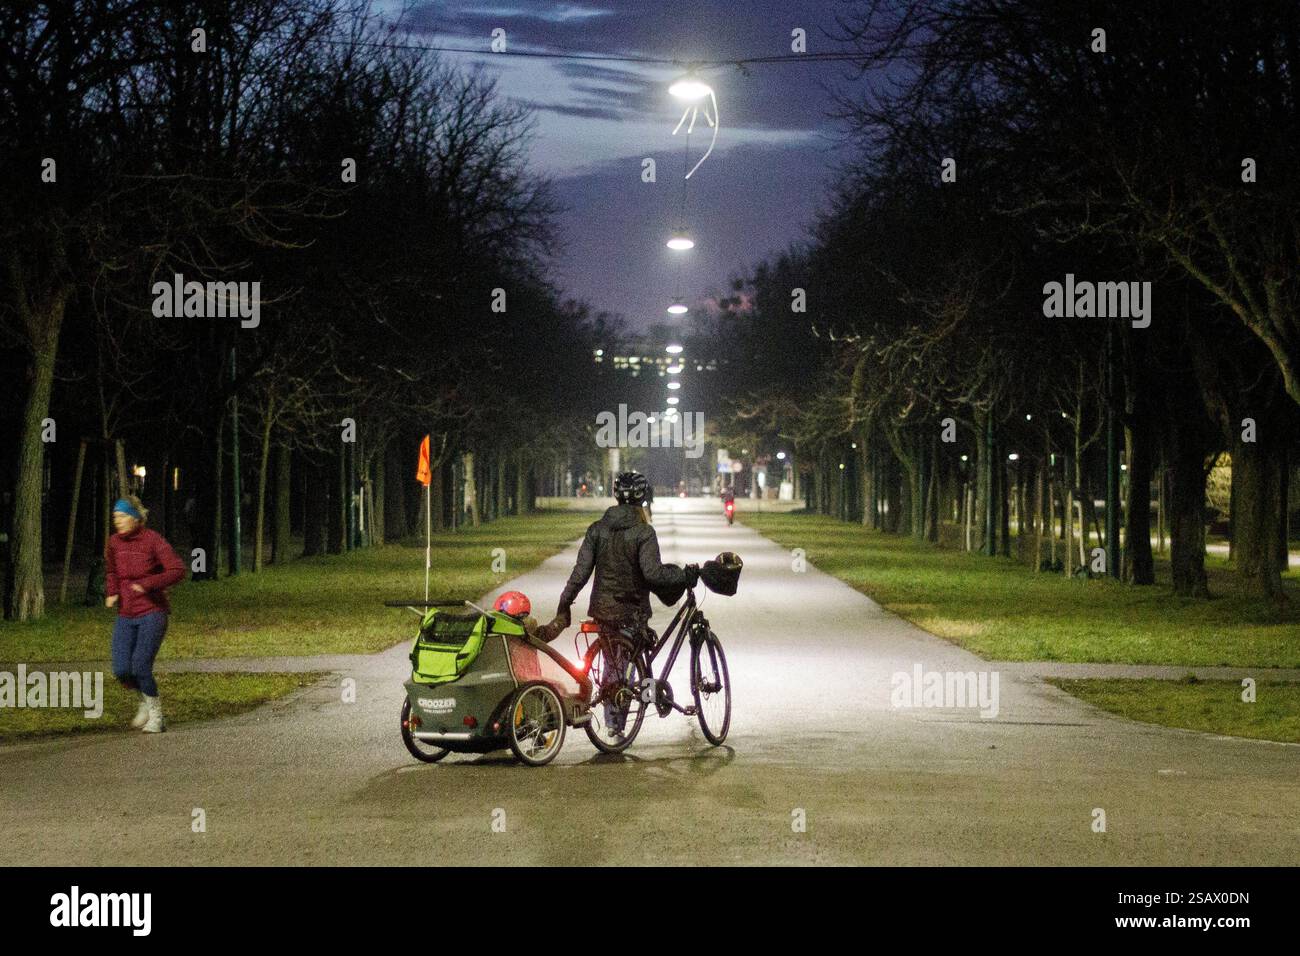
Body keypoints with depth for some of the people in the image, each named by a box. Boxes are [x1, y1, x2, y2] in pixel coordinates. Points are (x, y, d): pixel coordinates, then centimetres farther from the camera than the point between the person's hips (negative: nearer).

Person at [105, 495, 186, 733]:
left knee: (140, 667, -19)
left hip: (153, 613, -5)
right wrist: (112, 593, 5)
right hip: (126, 616, 5)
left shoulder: (153, 540, -12)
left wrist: (147, 584, -26)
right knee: (122, 671, -9)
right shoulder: (114, 543, 4)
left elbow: (178, 571, -18)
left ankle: (156, 716, 2)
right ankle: (146, 699, 23)